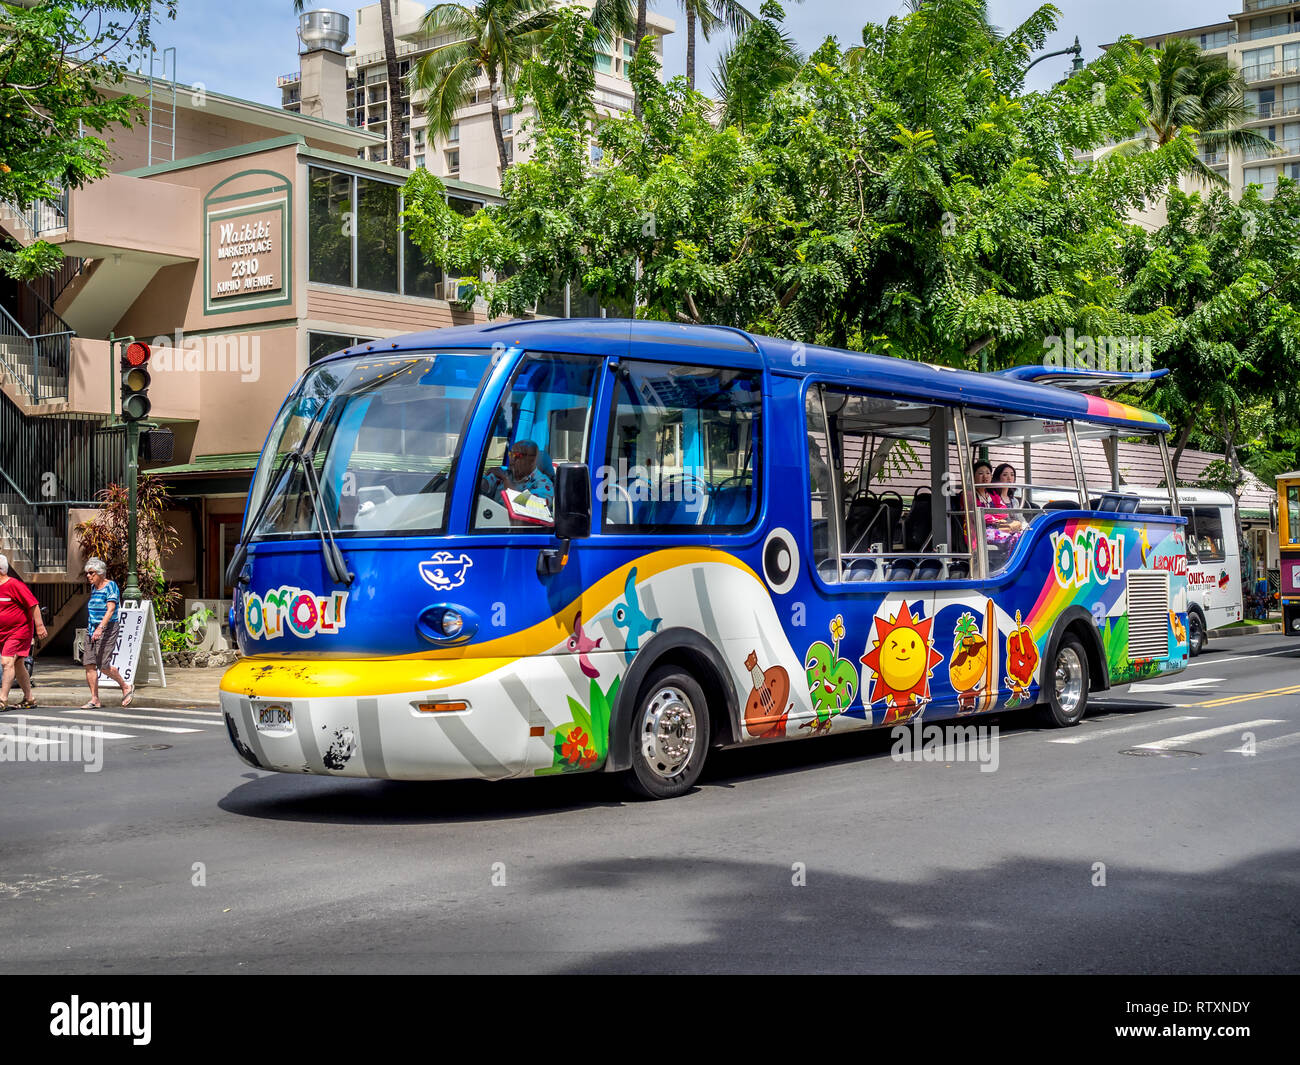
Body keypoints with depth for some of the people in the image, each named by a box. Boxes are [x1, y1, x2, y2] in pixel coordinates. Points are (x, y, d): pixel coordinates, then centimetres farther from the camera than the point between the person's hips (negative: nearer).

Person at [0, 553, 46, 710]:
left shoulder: (14, 585, -16)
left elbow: (33, 605, -16)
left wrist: (39, 625, -19)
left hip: (19, 631, -9)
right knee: (18, 665, 12)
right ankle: (29, 700, 21)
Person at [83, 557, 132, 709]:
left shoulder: (110, 586, -9)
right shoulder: (93, 587, 15)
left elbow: (110, 609, -20)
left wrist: (100, 628, -31)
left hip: (107, 629, -8)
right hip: (92, 630, 8)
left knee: (103, 665, -10)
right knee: (89, 664, -2)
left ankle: (126, 687, 11)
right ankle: (94, 700, 1)